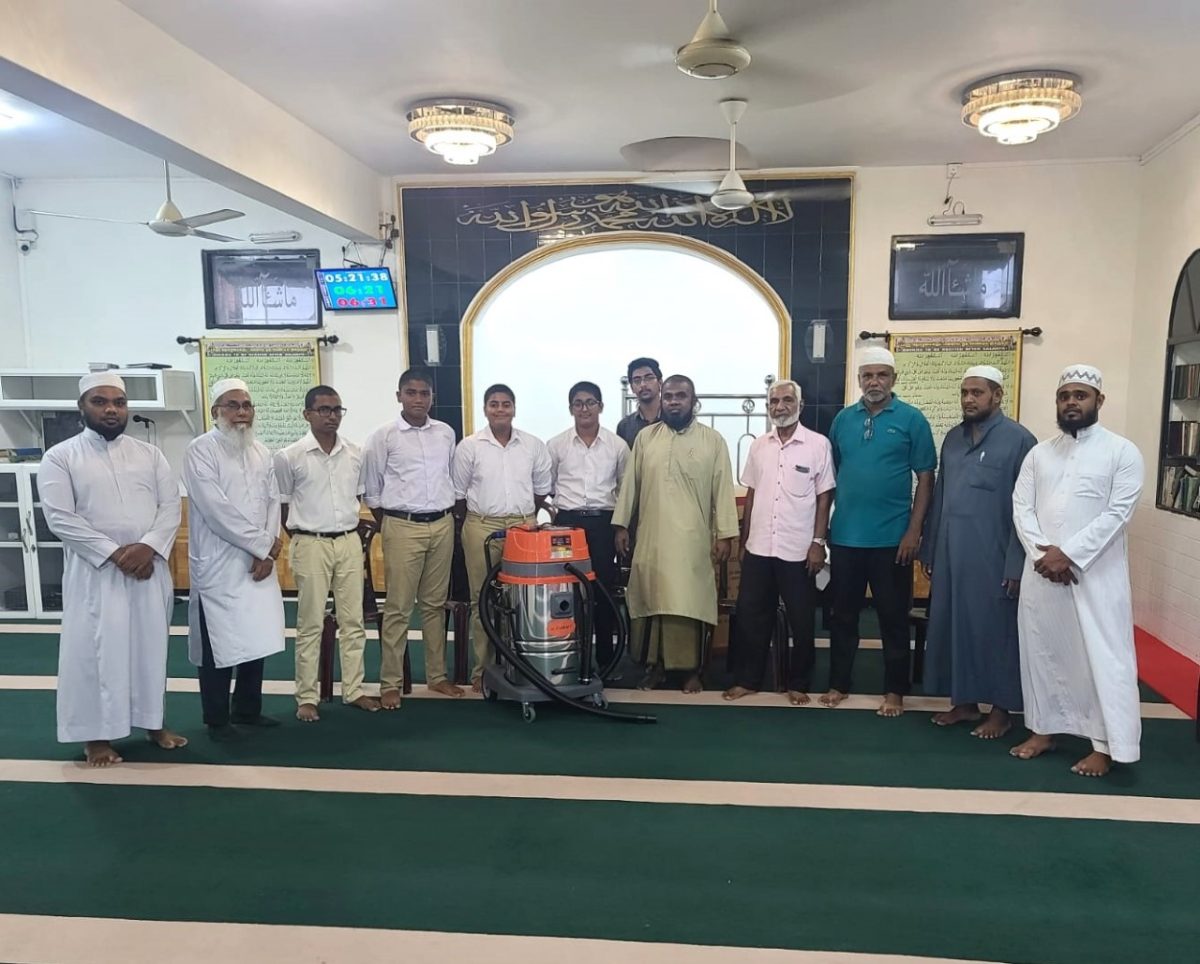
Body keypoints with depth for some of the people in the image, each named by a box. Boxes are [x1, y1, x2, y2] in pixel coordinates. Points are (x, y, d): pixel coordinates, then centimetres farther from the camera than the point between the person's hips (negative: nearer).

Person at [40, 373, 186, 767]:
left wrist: (148, 546, -15)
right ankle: (97, 734, 15)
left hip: (150, 567, 3)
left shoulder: (149, 454, 8)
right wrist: (114, 553, -17)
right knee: (95, 649, 1)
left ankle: (152, 721, 26)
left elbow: (171, 505, 2)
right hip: (95, 571, -3)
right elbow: (60, 518, -11)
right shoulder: (60, 457, -2)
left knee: (150, 644, 11)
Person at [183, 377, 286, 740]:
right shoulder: (201, 450, -9)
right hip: (219, 564, -6)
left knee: (257, 639, 12)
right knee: (220, 643, 3)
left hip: (259, 561, 6)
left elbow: (273, 502, 8)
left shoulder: (261, 452, 11)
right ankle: (217, 719, 17)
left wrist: (268, 551, -6)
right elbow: (216, 510, -17)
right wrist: (264, 544, -14)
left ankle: (248, 709, 27)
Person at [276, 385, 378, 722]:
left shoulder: (355, 454, 4)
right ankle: (306, 697, 12)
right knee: (310, 624, 2)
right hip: (311, 545, -4)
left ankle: (353, 690, 19)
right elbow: (280, 505, 1)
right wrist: (302, 534, 2)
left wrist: (350, 524, 10)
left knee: (353, 620, 8)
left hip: (350, 543, 4)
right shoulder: (289, 457, -6)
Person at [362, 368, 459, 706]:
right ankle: (391, 682, 9)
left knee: (435, 604, 12)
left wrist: (450, 515, 13)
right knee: (398, 608, -1)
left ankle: (437, 675, 21)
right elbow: (371, 490, 2)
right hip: (403, 527, -4)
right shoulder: (383, 437, -3)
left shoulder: (446, 433, 8)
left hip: (442, 525, 4)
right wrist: (389, 526, 5)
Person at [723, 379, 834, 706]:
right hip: (758, 549, 3)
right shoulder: (758, 445, 7)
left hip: (798, 551, -3)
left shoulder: (818, 444, -4)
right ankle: (747, 679, 22)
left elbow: (824, 497, -3)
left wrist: (818, 542, -9)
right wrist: (743, 542, 10)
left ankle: (798, 684, 22)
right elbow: (750, 496, 11)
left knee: (801, 621, 7)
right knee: (750, 617, 9)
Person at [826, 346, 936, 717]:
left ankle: (895, 690, 20)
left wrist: (914, 531, -10)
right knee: (842, 614, 11)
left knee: (893, 617, 8)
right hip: (845, 536, 3)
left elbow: (925, 479, -3)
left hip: (892, 537, -3)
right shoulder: (842, 419, 7)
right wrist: (824, 525, 7)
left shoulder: (912, 419, -3)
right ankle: (839, 683, 25)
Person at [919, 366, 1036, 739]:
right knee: (952, 626, 11)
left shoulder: (1019, 440, -8)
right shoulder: (953, 438, 11)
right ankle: (964, 701, 25)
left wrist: (1016, 564, -13)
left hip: (993, 558, -6)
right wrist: (928, 548, 12)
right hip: (950, 554, 6)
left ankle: (1001, 709, 19)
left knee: (994, 630, 4)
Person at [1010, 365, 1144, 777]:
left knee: (1102, 655, -2)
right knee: (1041, 649, 11)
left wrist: (1068, 554, -16)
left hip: (1096, 573, -4)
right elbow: (1021, 507, 3)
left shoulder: (1122, 451, -3)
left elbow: (1117, 514, -11)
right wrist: (1042, 553, -12)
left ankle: (1106, 744, 8)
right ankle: (1044, 728, 25)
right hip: (1041, 570, 4)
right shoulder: (1039, 453, 10)